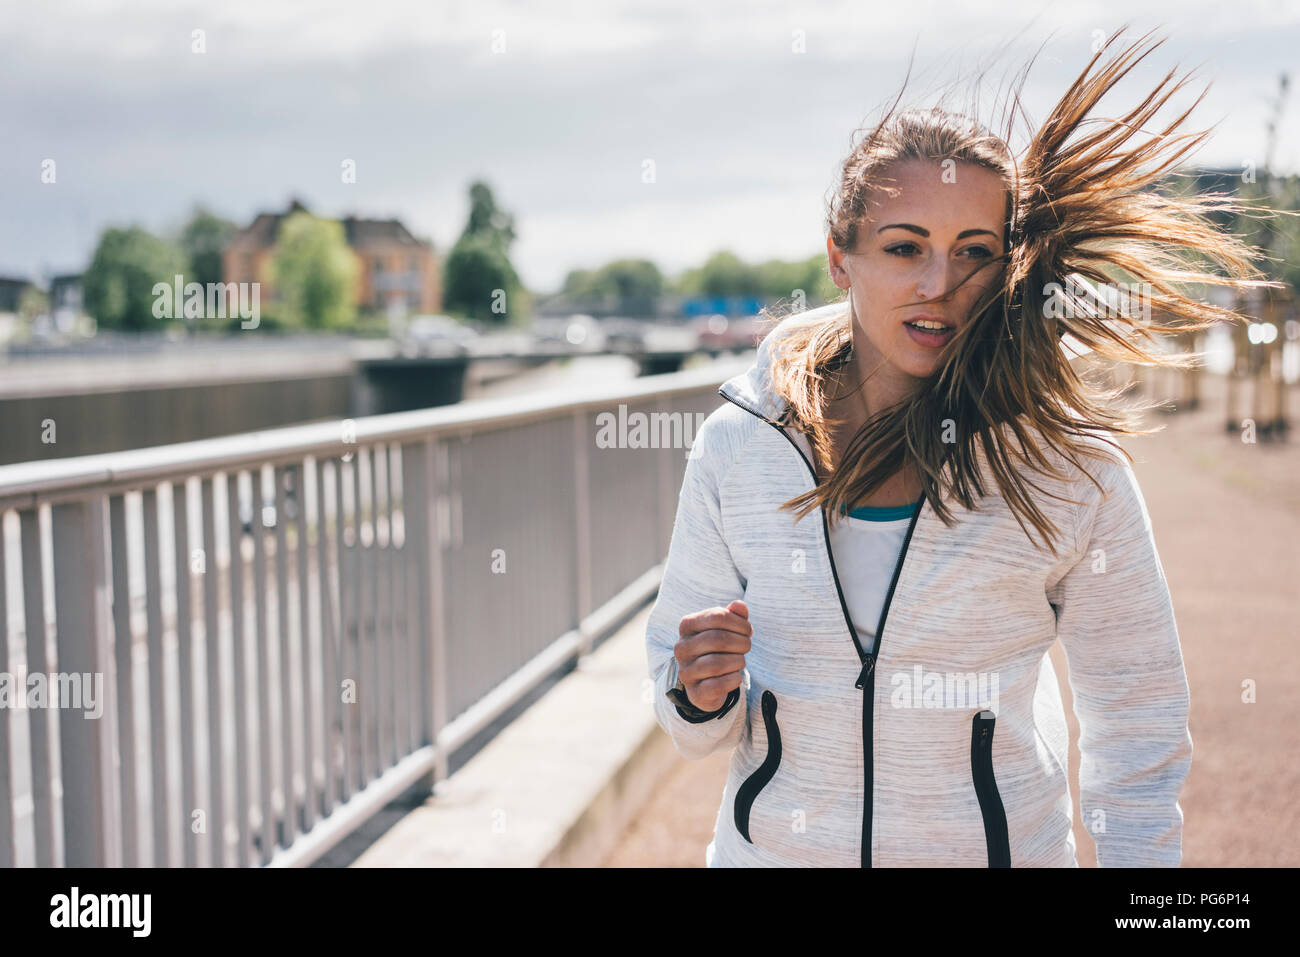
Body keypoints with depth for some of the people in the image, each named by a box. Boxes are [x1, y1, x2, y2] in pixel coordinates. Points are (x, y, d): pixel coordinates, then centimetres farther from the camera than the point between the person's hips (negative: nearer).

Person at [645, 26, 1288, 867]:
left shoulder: (1064, 461, -12)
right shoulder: (740, 442, -9)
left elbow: (1138, 718, -2)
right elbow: (696, 726, 0)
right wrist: (702, 697, -20)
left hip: (1001, 844, -1)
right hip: (773, 845, 1)